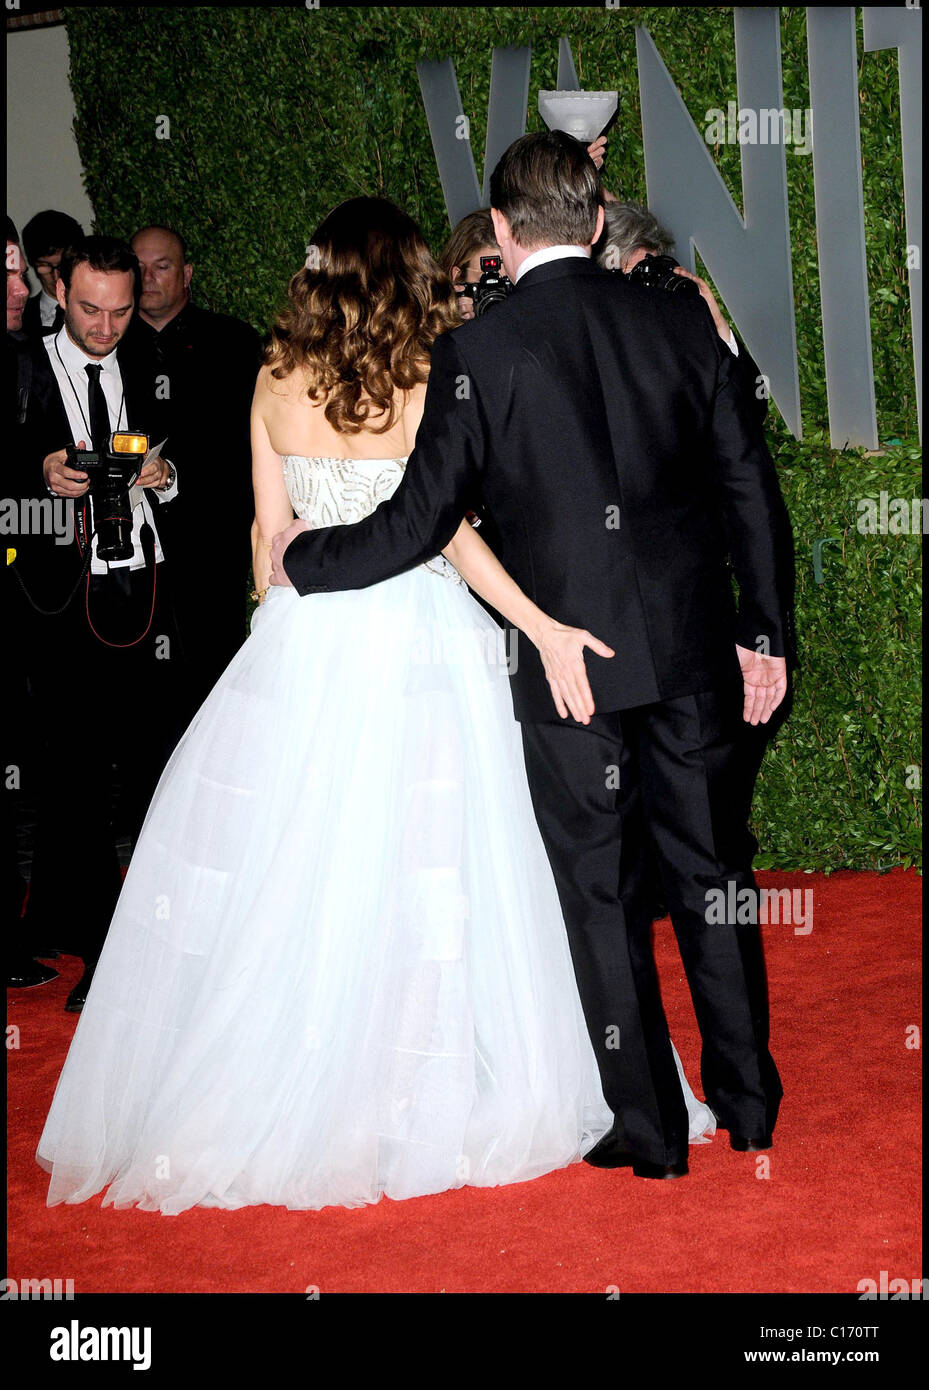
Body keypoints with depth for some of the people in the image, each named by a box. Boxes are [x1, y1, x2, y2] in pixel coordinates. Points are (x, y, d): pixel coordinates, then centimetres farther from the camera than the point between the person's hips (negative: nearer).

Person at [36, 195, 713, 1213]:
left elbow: (268, 529, 6)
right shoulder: (432, 389, -7)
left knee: (279, 869, 10)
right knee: (414, 869, 4)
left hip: (302, 638, 3)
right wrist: (541, 625, -17)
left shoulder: (275, 385, 2)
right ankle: (419, 1101, 12)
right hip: (416, 644, -3)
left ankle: (270, 1103, 18)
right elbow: (451, 529, -16)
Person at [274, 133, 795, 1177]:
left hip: (568, 662, -3)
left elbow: (421, 522, -8)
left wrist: (299, 558, 8)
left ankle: (649, 1127, 17)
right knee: (711, 872, 16)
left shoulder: (477, 353, -9)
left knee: (603, 895, 9)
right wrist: (764, 631, 13)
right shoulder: (679, 319, 2)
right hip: (691, 647, 4)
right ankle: (747, 1099, 27)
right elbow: (749, 486, 4)